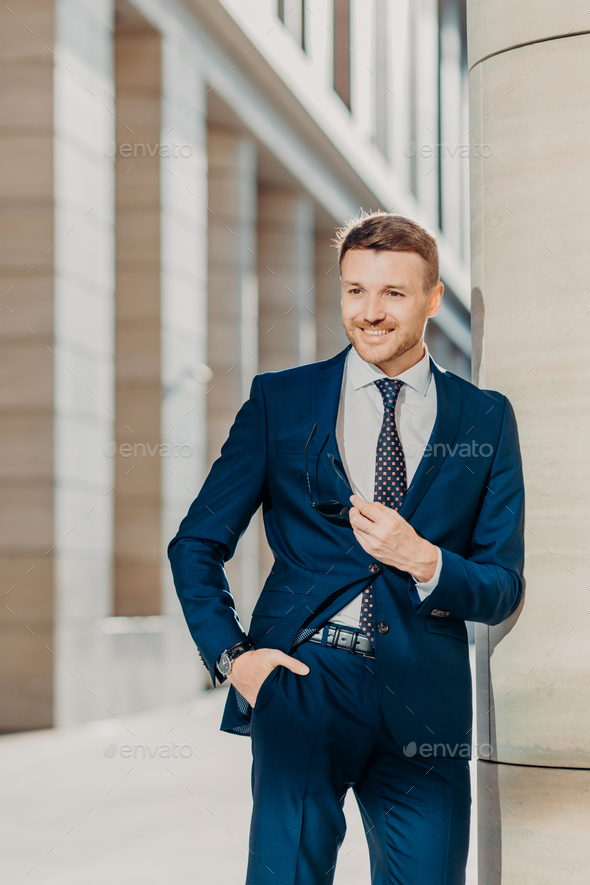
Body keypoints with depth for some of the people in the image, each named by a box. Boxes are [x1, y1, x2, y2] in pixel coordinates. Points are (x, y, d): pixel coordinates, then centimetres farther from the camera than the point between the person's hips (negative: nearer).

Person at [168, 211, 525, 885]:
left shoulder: (486, 419, 8)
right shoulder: (279, 400, 7)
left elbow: (503, 591, 7)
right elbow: (196, 543, 11)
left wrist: (425, 561, -12)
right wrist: (230, 654, -2)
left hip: (425, 696, 1)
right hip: (301, 678, -1)